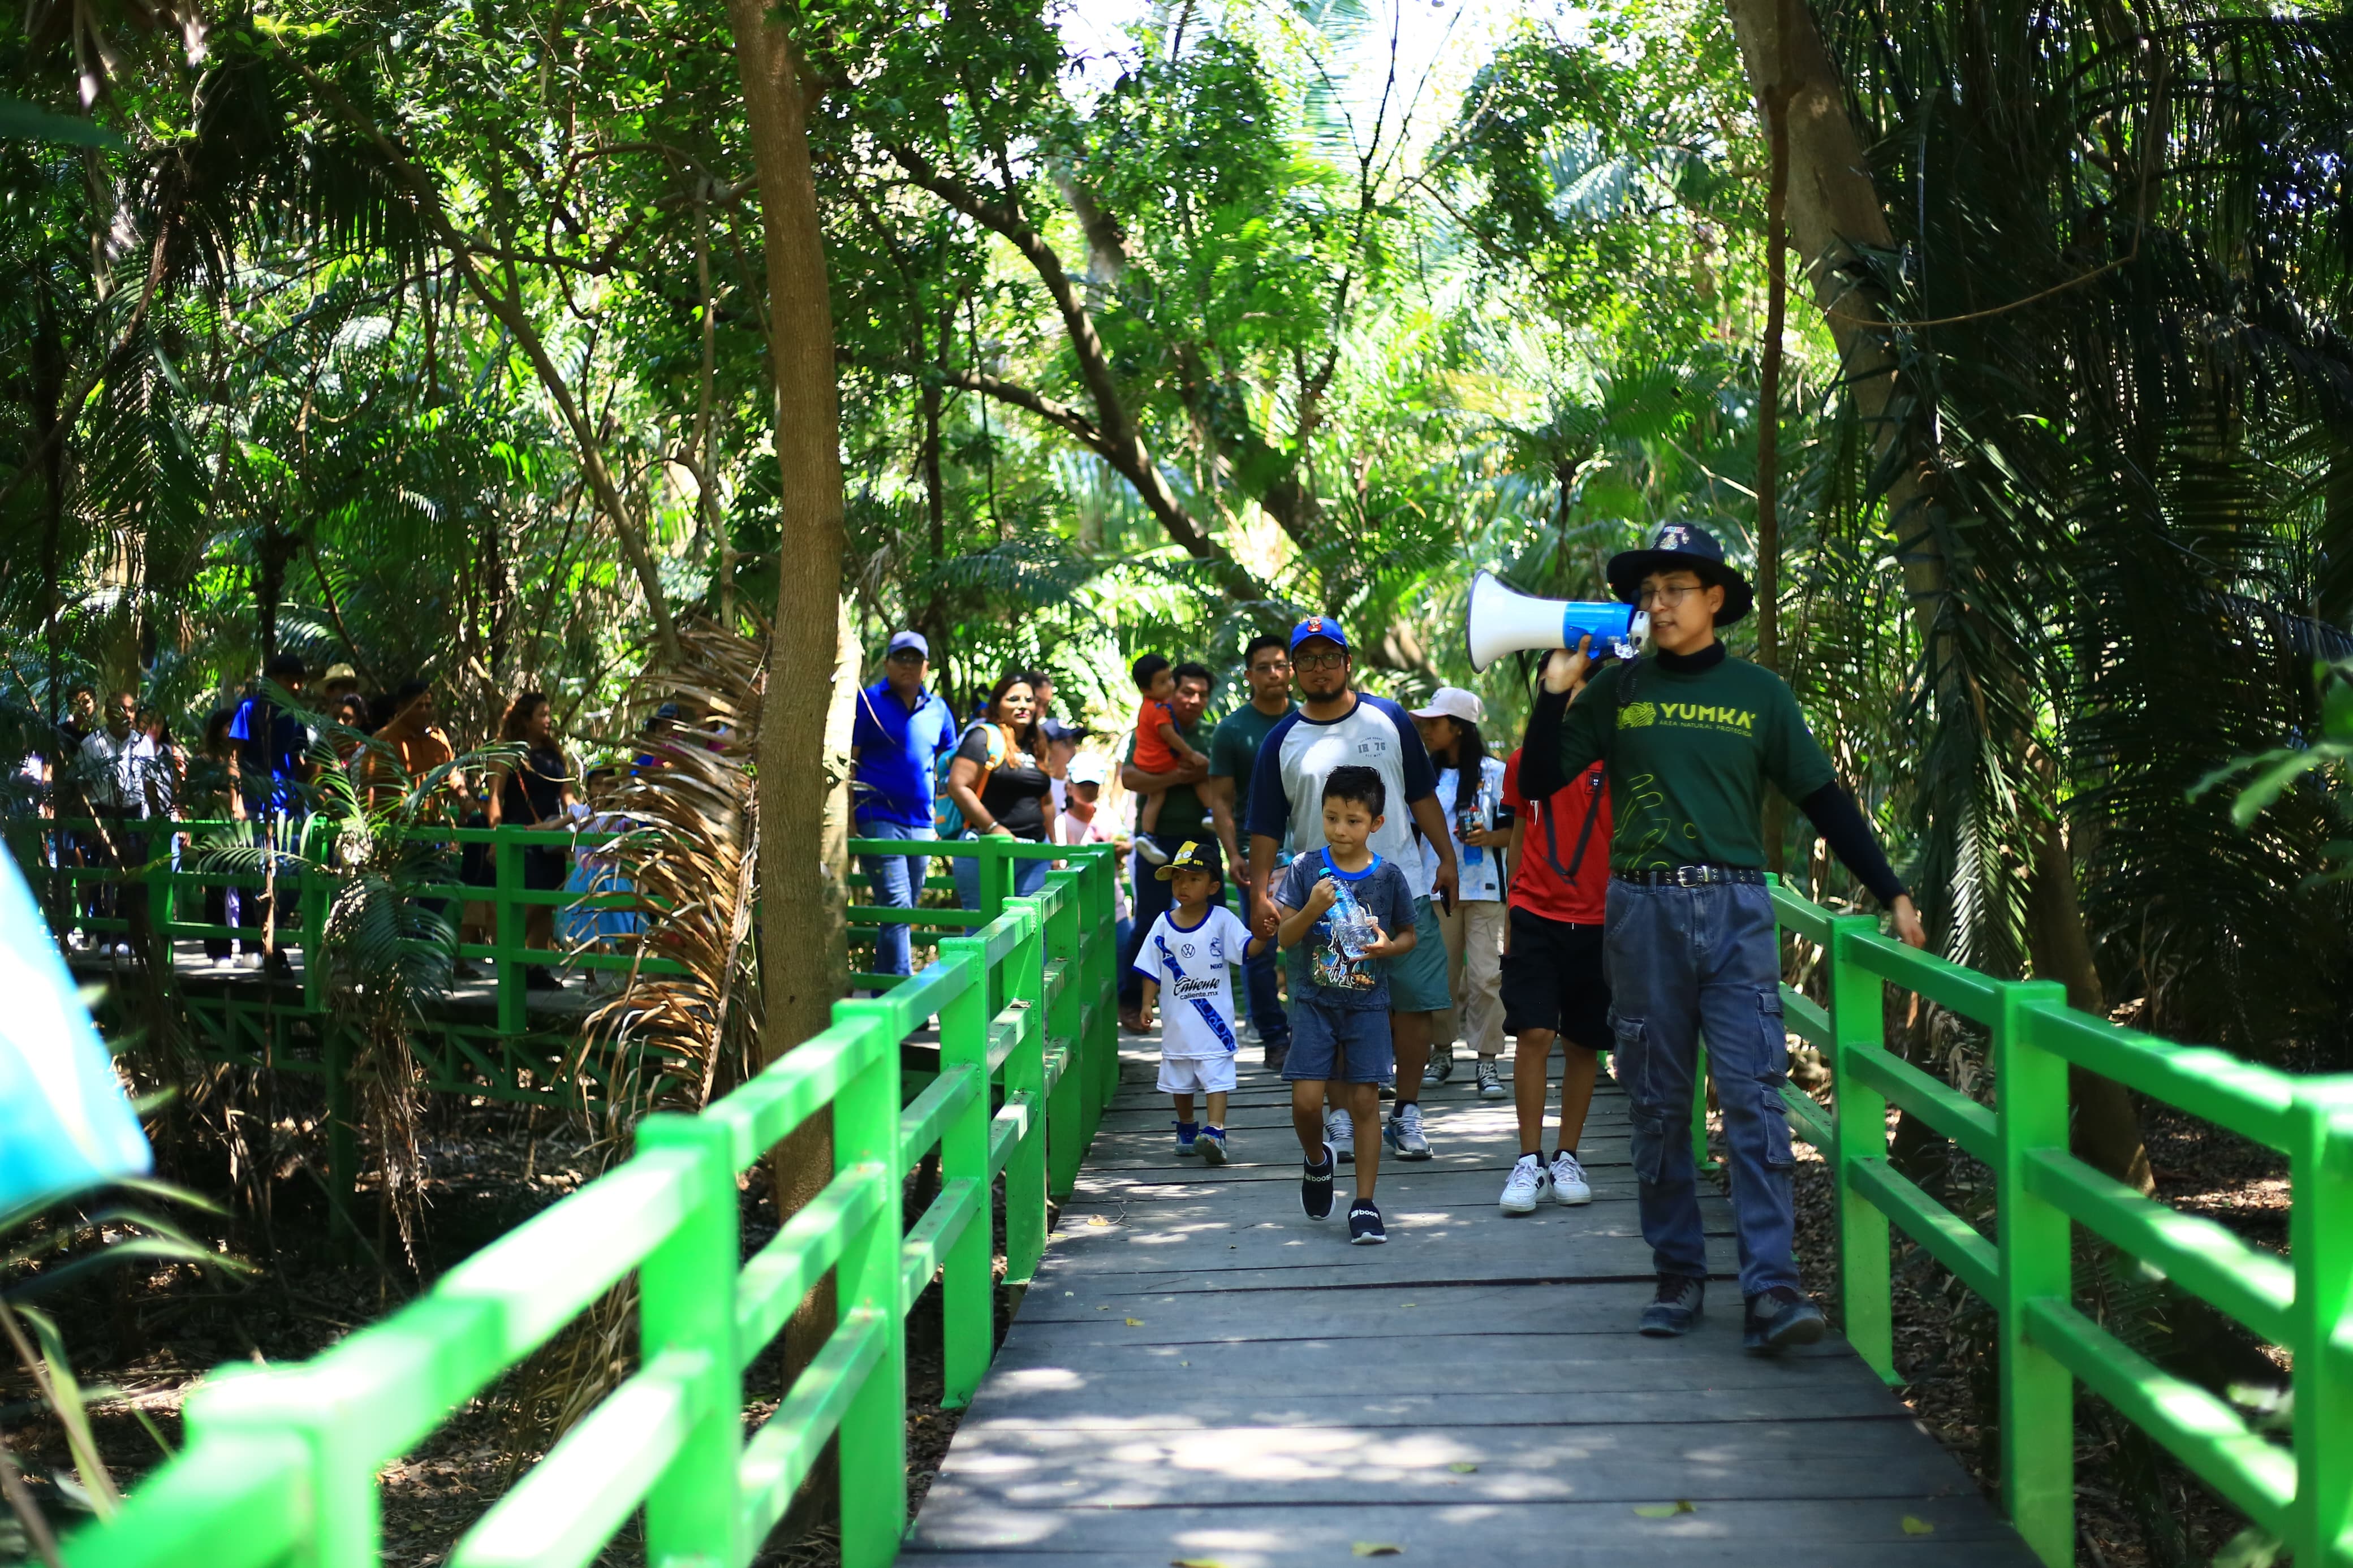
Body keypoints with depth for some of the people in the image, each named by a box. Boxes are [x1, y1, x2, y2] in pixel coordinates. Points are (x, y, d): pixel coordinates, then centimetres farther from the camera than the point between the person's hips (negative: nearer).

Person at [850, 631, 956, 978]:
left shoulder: (938, 709, 12)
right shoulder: (869, 702, -1)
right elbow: (847, 763, -3)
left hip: (922, 825, 5)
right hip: (879, 818, -5)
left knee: (905, 911, 9)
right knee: (896, 908, -15)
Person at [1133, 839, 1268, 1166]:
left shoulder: (1222, 920, -5)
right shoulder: (1163, 924, 1)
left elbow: (1247, 948, -13)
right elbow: (1152, 970, 5)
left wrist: (1263, 936, -32)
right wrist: (1147, 1004, -3)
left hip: (1214, 1019, -3)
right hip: (1177, 1021, 4)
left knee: (1216, 1077, -10)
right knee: (1179, 1081, 16)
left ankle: (1214, 1133, -15)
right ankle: (1186, 1130, 32)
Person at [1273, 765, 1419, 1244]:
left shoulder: (1388, 876, -1)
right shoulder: (1306, 868, -3)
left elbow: (1410, 935, 10)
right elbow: (1285, 936, -4)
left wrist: (1388, 947, -12)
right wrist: (1313, 908, -22)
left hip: (1367, 1003, 0)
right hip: (1314, 1001, 0)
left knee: (1366, 1100, -3)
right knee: (1306, 1100, -8)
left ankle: (1365, 1204, 7)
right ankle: (1318, 1160, 25)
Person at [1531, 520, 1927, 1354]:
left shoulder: (1758, 693, 7)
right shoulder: (1616, 689, 8)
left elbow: (1824, 800, 10)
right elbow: (1541, 780, 6)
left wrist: (1892, 892, 6)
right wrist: (1556, 690, -5)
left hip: (1734, 909, -1)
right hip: (1641, 910, 1)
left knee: (1753, 1096, -9)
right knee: (1658, 1103, 5)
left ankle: (1770, 1290, -13)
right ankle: (1678, 1275, 15)